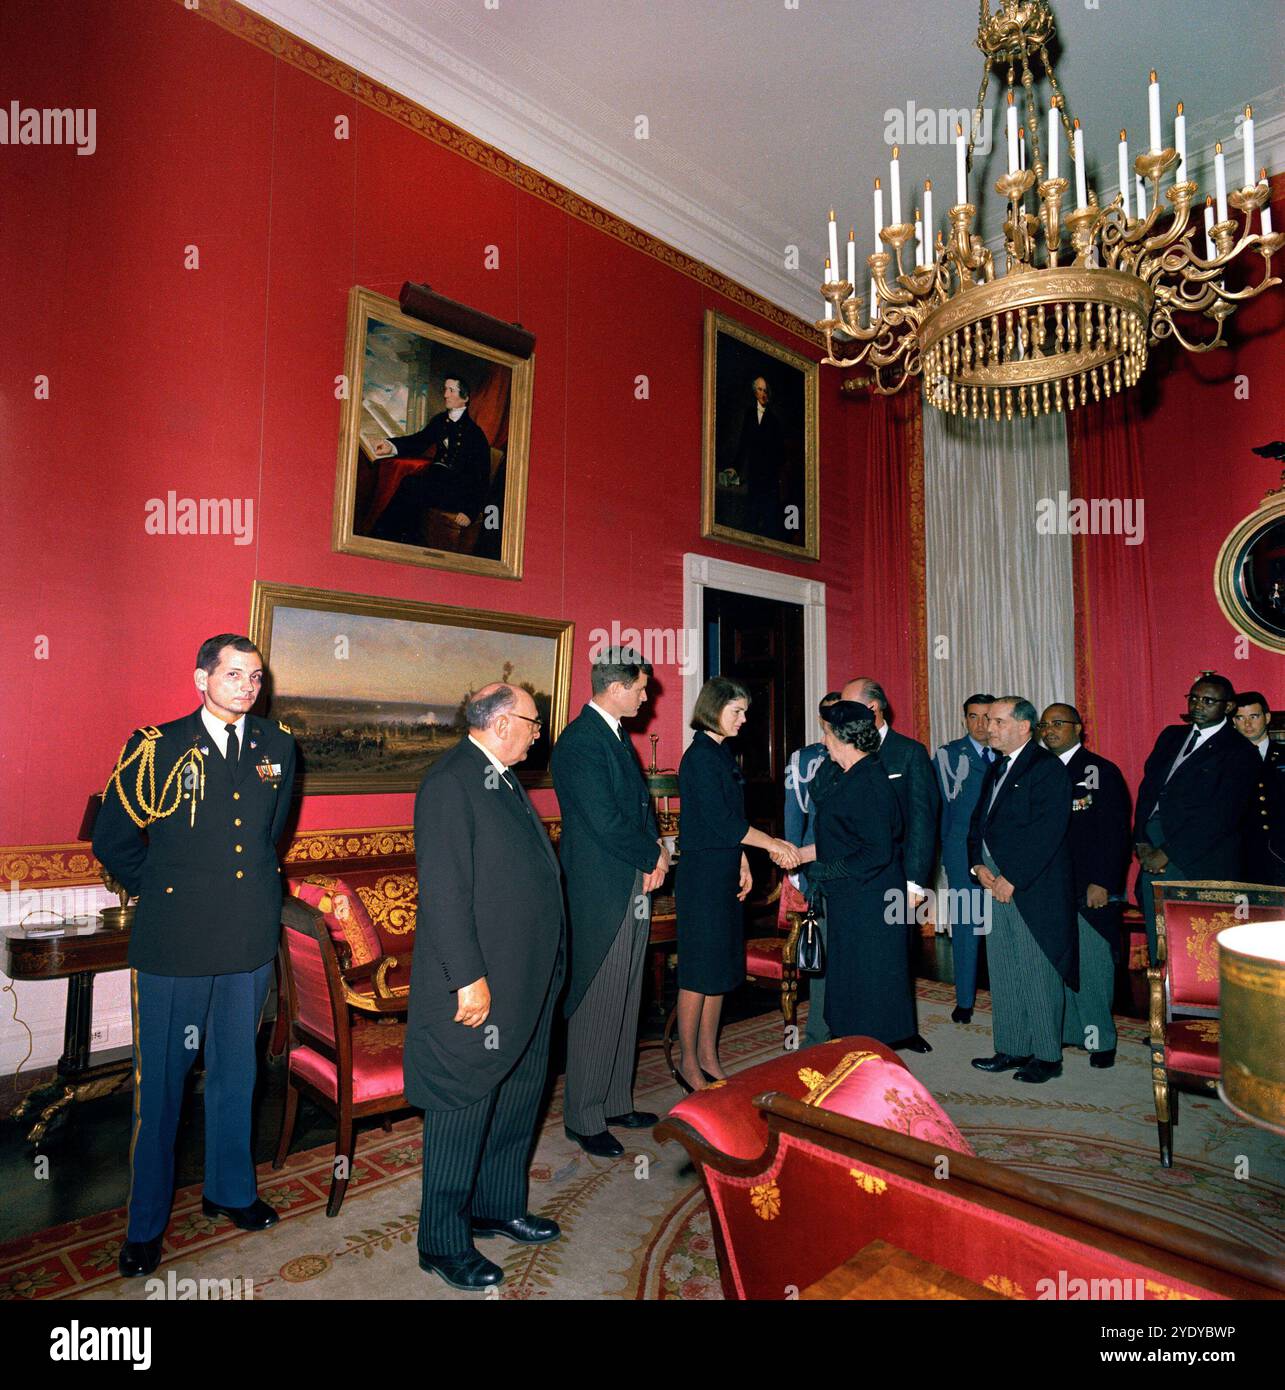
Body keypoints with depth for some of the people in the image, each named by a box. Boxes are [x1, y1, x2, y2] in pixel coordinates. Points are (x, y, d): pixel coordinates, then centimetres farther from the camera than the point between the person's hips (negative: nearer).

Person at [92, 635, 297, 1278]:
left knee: (235, 1073, 18)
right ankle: (146, 1224, 28)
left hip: (250, 941, 4)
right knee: (160, 1082, 9)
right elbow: (113, 839, 0)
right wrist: (161, 892, 5)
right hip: (174, 945, -3)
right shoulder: (156, 747, -9)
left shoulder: (276, 746, 3)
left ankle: (230, 1190, 38)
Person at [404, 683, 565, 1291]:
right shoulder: (449, 782, -18)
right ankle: (443, 1243, 24)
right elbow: (443, 890, -22)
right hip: (479, 985, -10)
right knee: (464, 1107, 5)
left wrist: (546, 967, 17)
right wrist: (469, 978, -22)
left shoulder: (504, 778, 12)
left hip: (527, 979, 10)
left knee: (518, 1097, 21)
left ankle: (498, 1207, 39)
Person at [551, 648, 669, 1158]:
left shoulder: (616, 735, 14)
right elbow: (605, 822, -22)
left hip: (634, 889, 9)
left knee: (625, 1006, 17)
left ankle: (616, 1102, 32)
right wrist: (654, 856, -8)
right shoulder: (579, 742, -18)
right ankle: (584, 1118, 19)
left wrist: (654, 851, -1)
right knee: (597, 1010, 2)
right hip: (601, 895, -9)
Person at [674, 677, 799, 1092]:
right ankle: (689, 1063, 15)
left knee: (721, 967, 14)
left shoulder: (721, 754, 13)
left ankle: (708, 1058, 25)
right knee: (700, 971, 0)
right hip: (701, 874, -9)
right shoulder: (700, 757, -15)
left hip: (723, 874, 9)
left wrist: (742, 862, 12)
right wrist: (773, 845, -15)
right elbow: (720, 821, -20)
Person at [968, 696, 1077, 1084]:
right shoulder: (996, 768, 16)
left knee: (1039, 974, 1)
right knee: (1002, 973, 12)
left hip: (1033, 889, -8)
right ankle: (1012, 1049, 24)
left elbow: (1046, 833, -17)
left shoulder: (1047, 768, -10)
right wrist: (979, 865, 2)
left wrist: (1011, 880, -16)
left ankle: (1047, 1056, 15)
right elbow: (978, 822, 18)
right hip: (997, 886, 8)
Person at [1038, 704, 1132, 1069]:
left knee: (1092, 964, -2)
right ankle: (1068, 1030, 21)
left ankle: (1100, 1039, 12)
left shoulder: (1102, 771, -2)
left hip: (1091, 889, -4)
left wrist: (1102, 883, -13)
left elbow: (1115, 832, -7)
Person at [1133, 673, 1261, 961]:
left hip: (1197, 862, -5)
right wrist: (1142, 841, 0)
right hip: (1153, 853, 5)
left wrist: (1168, 852, -14)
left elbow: (1221, 816, -11)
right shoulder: (1171, 736, 16)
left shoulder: (1240, 753, -3)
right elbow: (1147, 788, 13)